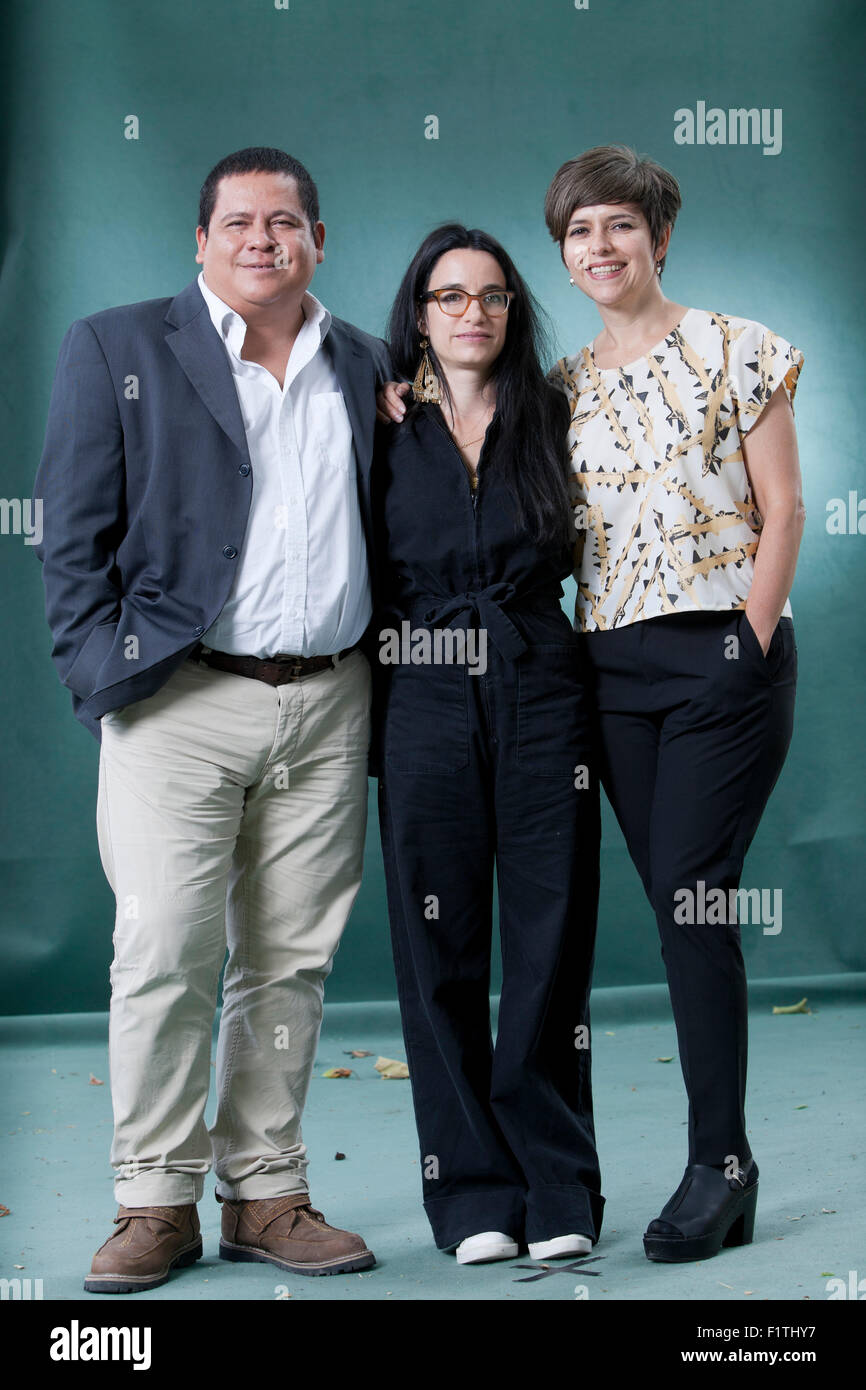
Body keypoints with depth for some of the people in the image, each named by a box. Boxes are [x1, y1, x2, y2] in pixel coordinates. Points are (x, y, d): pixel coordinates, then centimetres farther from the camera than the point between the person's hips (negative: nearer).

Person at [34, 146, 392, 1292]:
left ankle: (265, 1195, 17)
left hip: (328, 703, 3)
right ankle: (156, 1204, 7)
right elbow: (74, 536, 1)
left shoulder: (365, 368, 13)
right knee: (164, 956, -6)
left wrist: (381, 691, 10)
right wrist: (106, 674, -6)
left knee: (290, 961, 7)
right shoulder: (117, 348, 4)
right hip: (180, 700, -3)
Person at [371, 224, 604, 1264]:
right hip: (425, 702, 0)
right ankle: (473, 1192, 12)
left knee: (551, 944, 1)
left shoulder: (552, 419, 9)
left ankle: (558, 1190, 10)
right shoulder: (384, 429, 6)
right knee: (442, 950, 2)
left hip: (542, 699, 1)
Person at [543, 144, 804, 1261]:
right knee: (678, 905, 5)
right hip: (613, 666, 5)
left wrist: (750, 646, -10)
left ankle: (718, 1161, -1)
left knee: (690, 895, -11)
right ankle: (729, 1166, 12)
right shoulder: (562, 385, 14)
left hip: (722, 655, -5)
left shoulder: (737, 350, 1)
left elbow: (781, 511, -3)